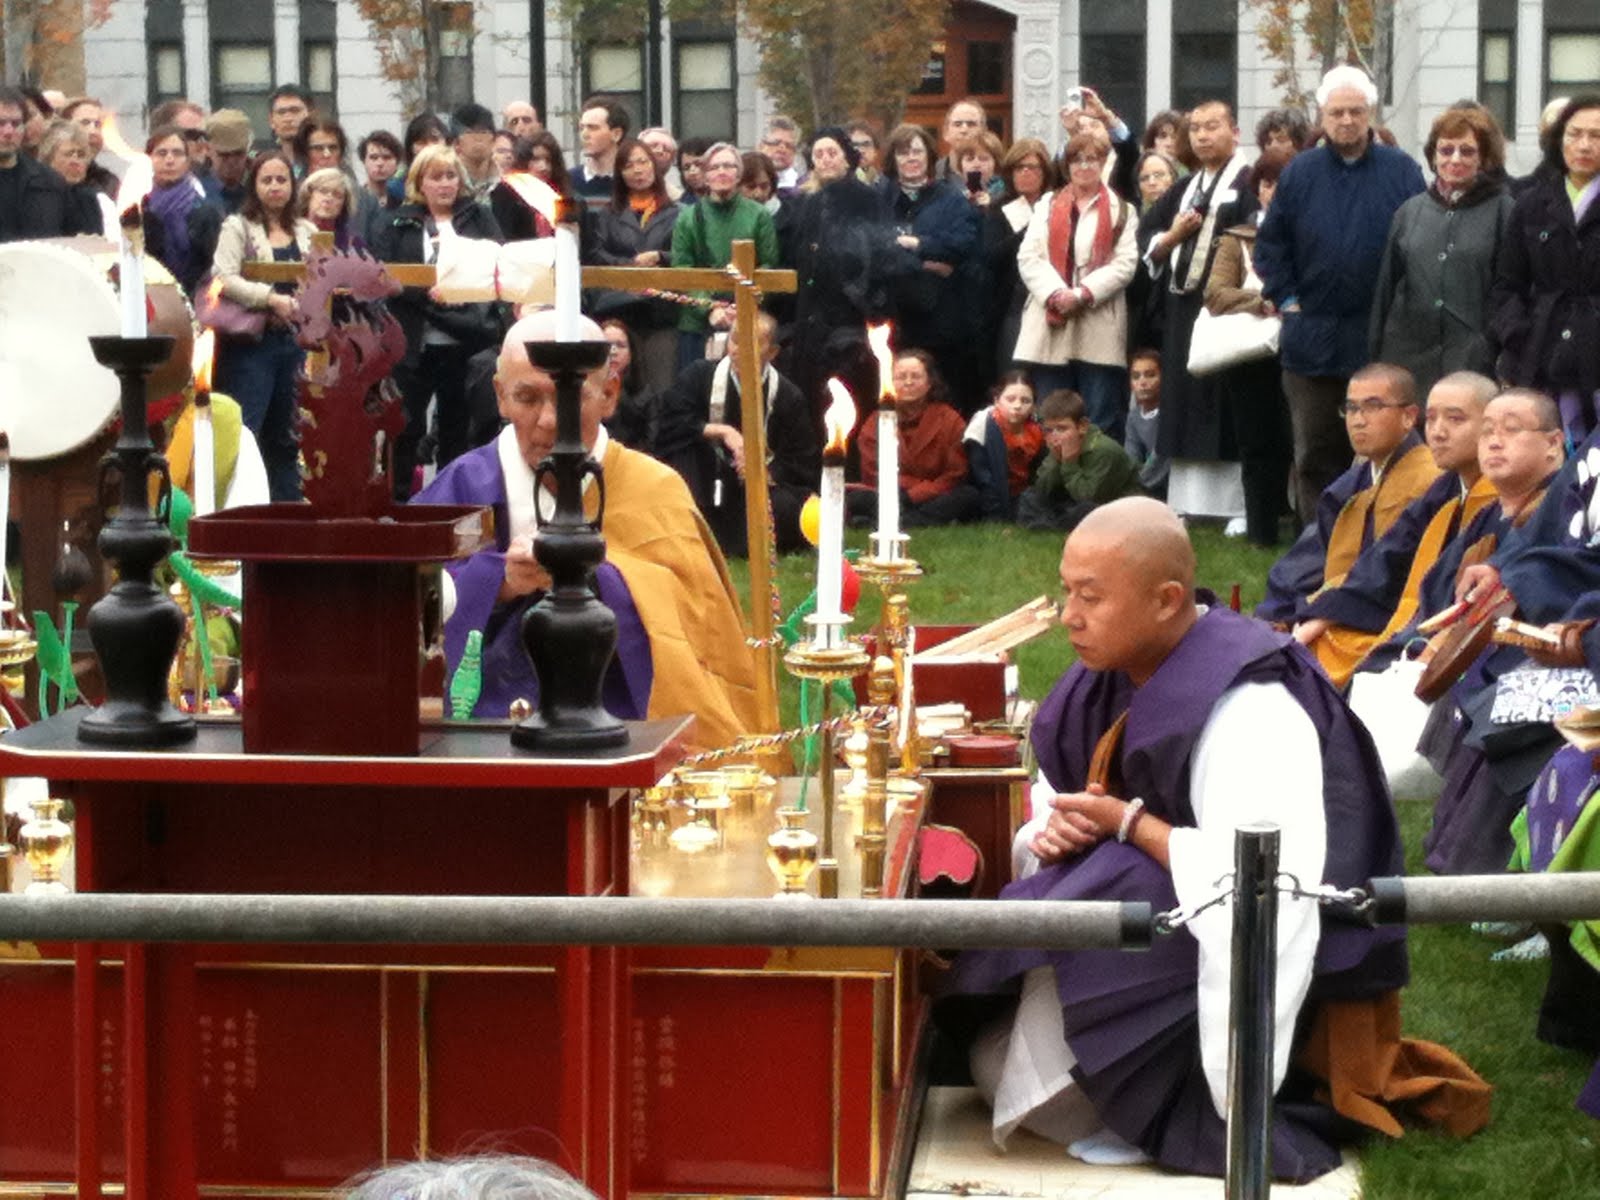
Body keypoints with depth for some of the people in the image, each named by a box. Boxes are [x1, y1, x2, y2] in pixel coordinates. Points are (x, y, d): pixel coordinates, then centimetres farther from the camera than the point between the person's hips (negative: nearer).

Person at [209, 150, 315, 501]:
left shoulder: (307, 233, 15)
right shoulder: (238, 228, 1)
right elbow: (224, 279, -12)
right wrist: (271, 298, -20)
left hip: (295, 341, 5)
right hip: (251, 343, -5)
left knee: (286, 435, 10)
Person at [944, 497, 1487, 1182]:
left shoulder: (1248, 711, -26)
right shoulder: (1123, 673, 0)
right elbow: (1064, 800, 11)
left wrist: (1128, 823, -22)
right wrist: (1056, 830, -14)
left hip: (1249, 962, -9)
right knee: (997, 1061, 0)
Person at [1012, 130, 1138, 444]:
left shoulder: (1121, 210, 9)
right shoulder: (1047, 207, 17)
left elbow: (1124, 264, -3)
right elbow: (1028, 257, 4)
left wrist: (1083, 294, -15)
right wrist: (1056, 293, -13)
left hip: (1099, 330, -2)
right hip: (1051, 327, 3)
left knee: (1101, 422, -3)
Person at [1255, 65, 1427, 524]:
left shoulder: (1402, 172, 1)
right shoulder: (1300, 173, 6)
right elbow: (1270, 245, 11)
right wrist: (1286, 299, 1)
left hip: (1382, 340, -2)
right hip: (1313, 340, 2)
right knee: (1316, 454, 6)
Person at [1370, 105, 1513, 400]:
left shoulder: (1502, 211, 1)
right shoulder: (1410, 210, 13)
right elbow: (1386, 285, 14)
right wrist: (1375, 358, 11)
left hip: (1474, 361, -3)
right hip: (1408, 357, 3)